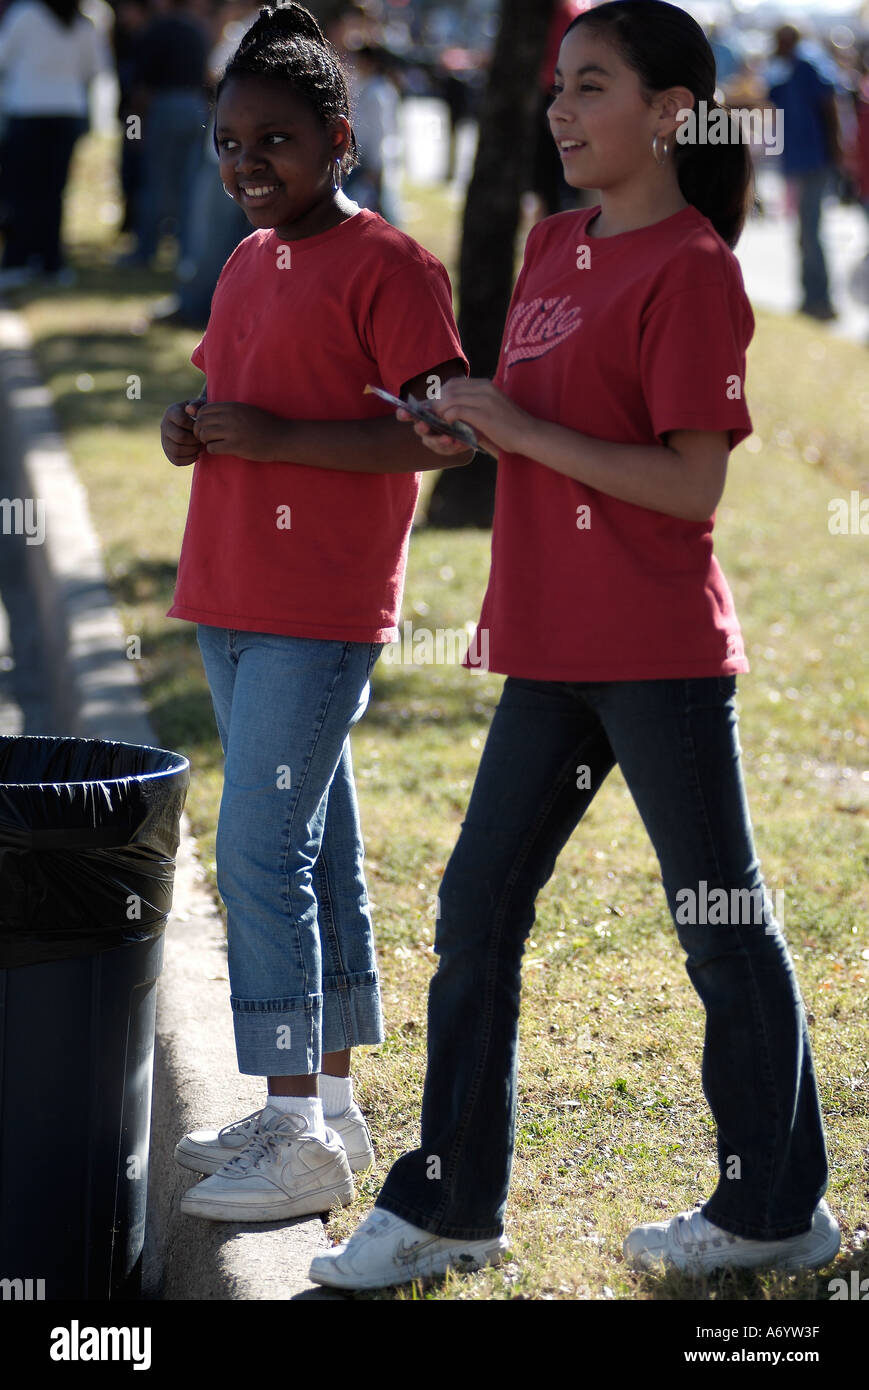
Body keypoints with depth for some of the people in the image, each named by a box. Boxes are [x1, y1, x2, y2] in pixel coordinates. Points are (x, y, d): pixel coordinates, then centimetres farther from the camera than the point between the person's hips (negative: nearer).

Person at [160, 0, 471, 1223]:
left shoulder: (387, 268, -12)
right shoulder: (246, 266, 14)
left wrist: (274, 436, -20)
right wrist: (193, 430, 2)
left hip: (322, 608, -8)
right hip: (231, 601, 9)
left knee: (259, 854, -10)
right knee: (312, 850, 14)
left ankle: (301, 1137, -3)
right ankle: (329, 1104, 21)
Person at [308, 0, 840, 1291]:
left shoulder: (691, 270, -13)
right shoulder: (553, 246, 12)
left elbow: (691, 482, -19)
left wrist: (517, 425, -19)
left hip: (662, 652, -8)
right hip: (554, 648, 8)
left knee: (725, 929, 4)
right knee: (477, 905, 8)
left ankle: (777, 1211, 17)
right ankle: (447, 1204, 17)